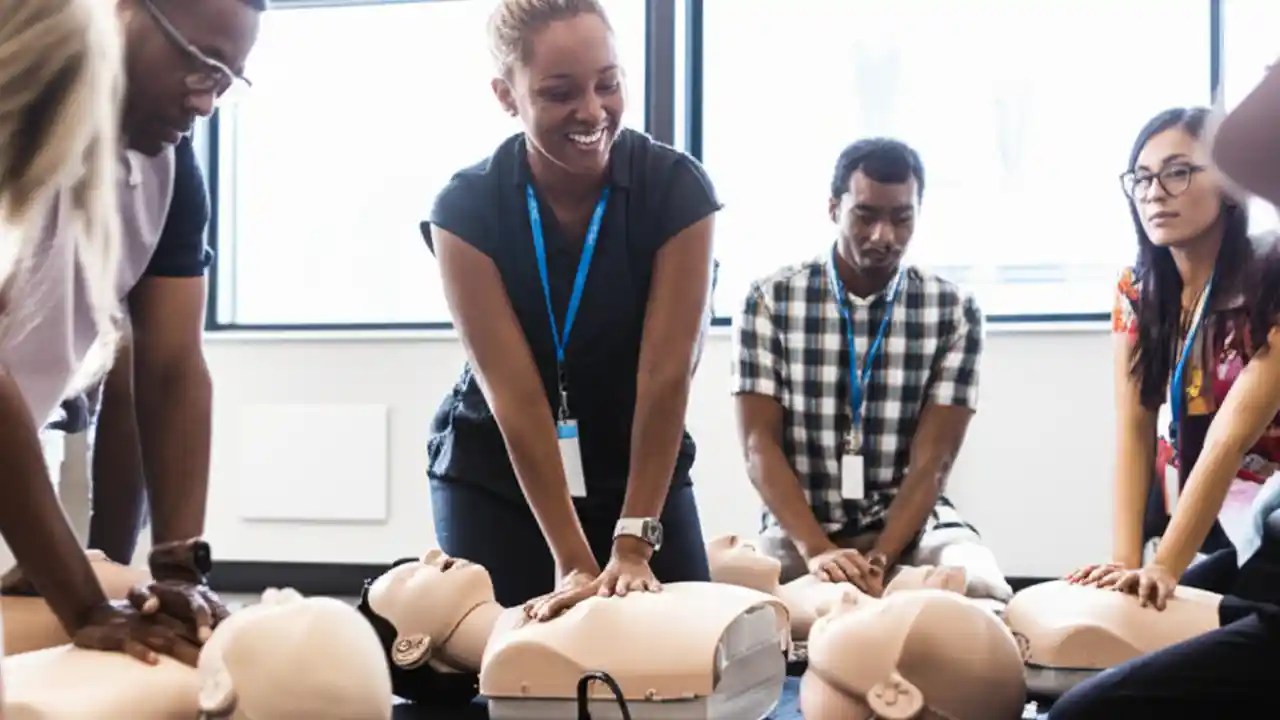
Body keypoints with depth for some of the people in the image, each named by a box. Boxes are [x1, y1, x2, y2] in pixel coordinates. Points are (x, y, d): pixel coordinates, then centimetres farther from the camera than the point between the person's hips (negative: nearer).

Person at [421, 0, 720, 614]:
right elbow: (512, 391, -22)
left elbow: (666, 374, -20)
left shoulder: (677, 188, -16)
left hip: (641, 469, 1)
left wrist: (634, 543, -24)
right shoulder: (465, 207, -17)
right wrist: (573, 562, -26)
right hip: (493, 476, 0)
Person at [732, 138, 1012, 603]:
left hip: (915, 525, 0)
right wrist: (817, 550, -22)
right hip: (799, 530, 0)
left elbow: (931, 461, -7)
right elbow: (760, 446, -7)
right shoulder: (770, 301, -2)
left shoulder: (955, 312, -2)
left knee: (983, 590, -29)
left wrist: (878, 560, -22)